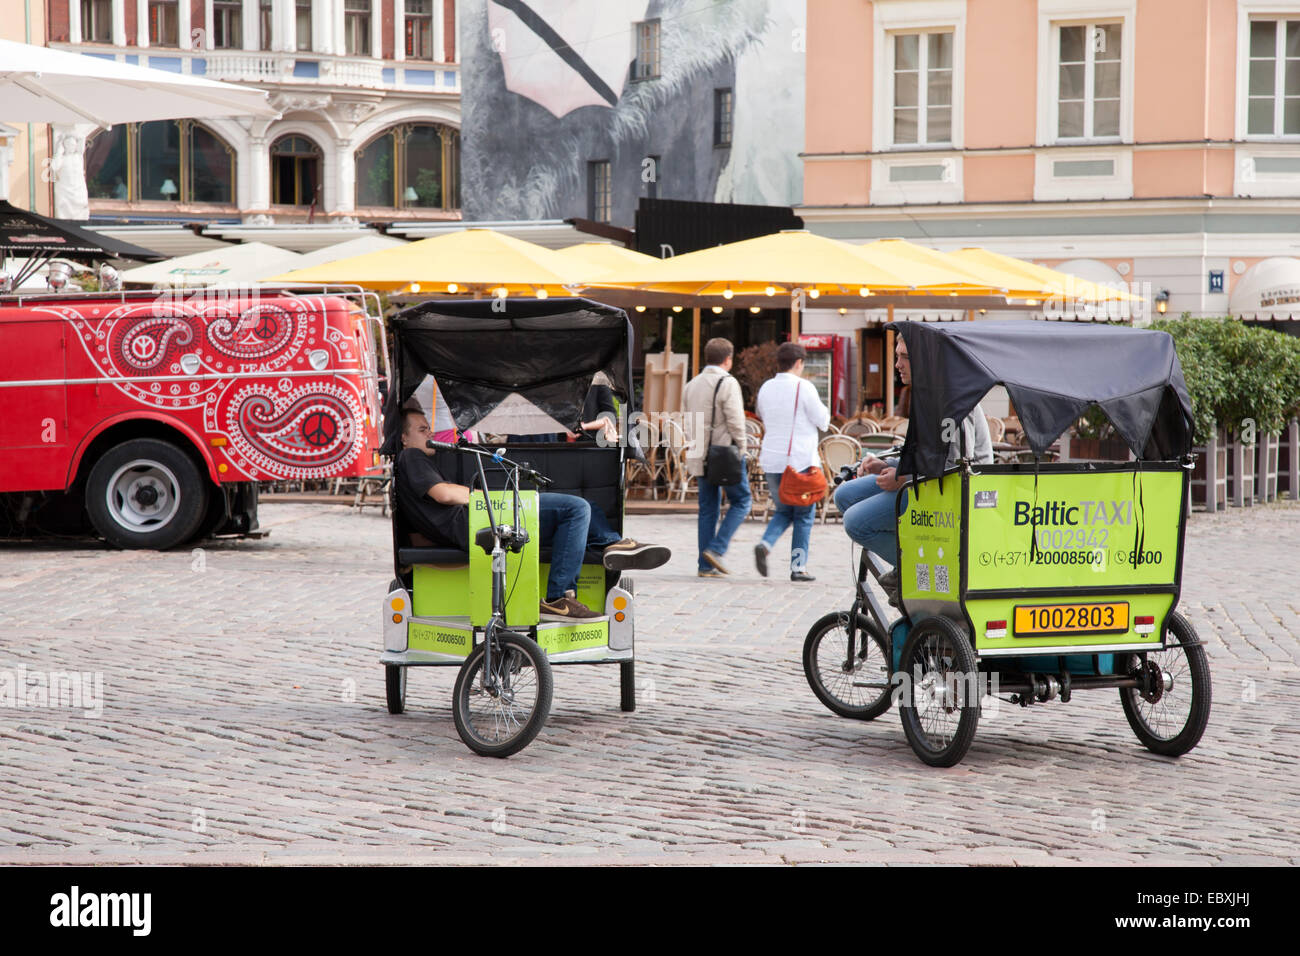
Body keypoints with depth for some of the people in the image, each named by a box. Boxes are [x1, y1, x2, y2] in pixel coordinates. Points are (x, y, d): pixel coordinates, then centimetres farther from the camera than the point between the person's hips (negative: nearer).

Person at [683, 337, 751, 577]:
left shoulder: (692, 385, 12)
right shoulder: (728, 384, -11)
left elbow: (687, 422, 15)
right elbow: (735, 422, -16)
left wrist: (692, 459, 17)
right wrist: (741, 449, -4)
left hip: (700, 456, 7)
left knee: (707, 509, 10)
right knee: (741, 501, 6)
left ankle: (706, 565, 8)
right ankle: (716, 549, -8)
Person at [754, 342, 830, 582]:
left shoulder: (766, 388, 6)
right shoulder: (804, 388, -11)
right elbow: (823, 422, -5)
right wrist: (824, 410, 14)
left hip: (771, 461, 5)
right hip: (800, 460, -5)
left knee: (783, 511, 19)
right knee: (803, 516, 8)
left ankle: (765, 544, -7)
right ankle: (798, 567, 5)